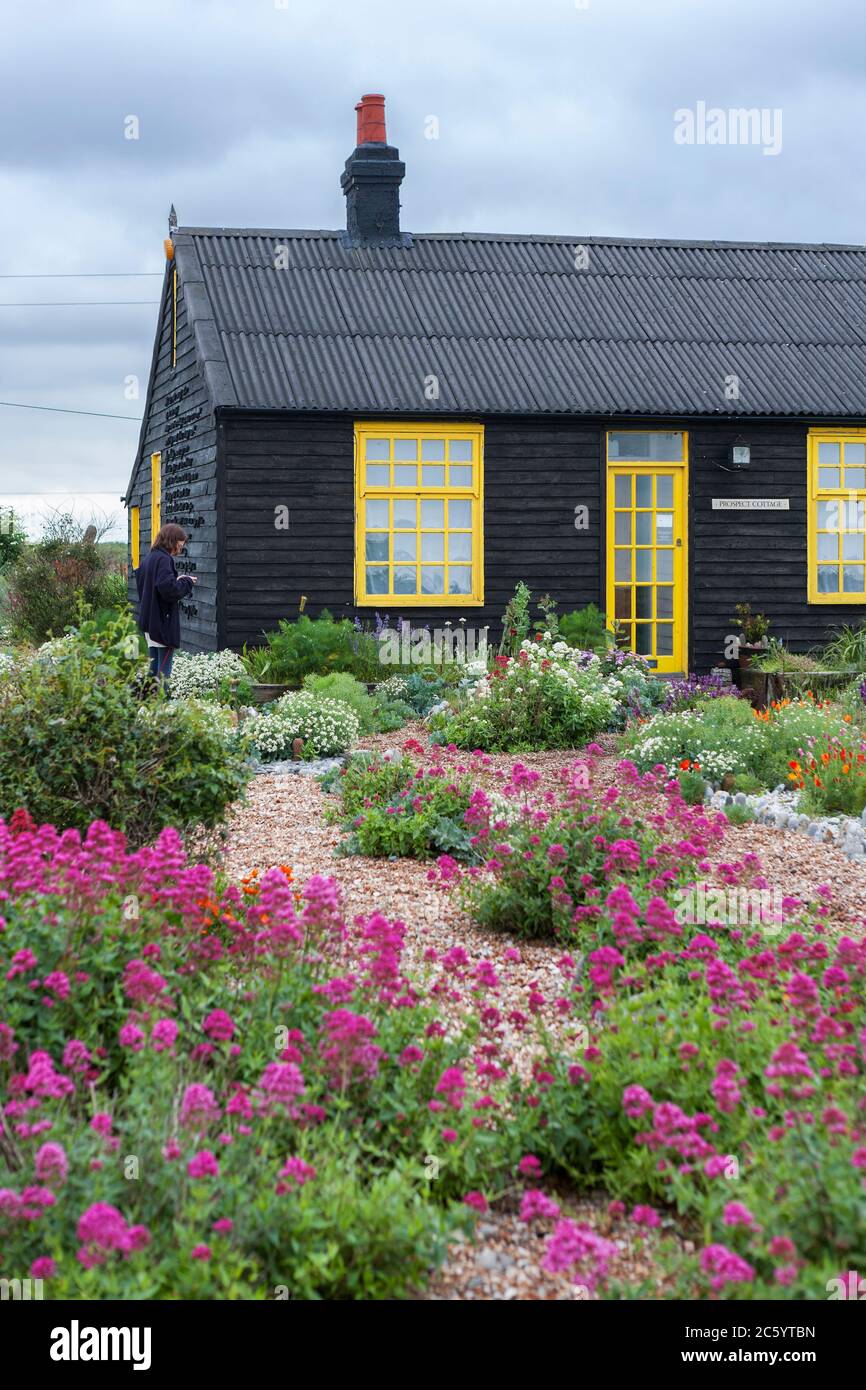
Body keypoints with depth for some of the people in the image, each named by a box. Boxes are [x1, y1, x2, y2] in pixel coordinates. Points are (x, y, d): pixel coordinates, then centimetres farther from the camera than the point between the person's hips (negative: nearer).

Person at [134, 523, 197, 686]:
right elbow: (168, 589, -27)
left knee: (154, 668, 15)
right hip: (163, 621, -9)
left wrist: (178, 580, 14)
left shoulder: (148, 558, 13)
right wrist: (187, 582, -8)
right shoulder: (164, 559, -16)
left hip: (148, 621, 9)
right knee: (164, 668, -4)